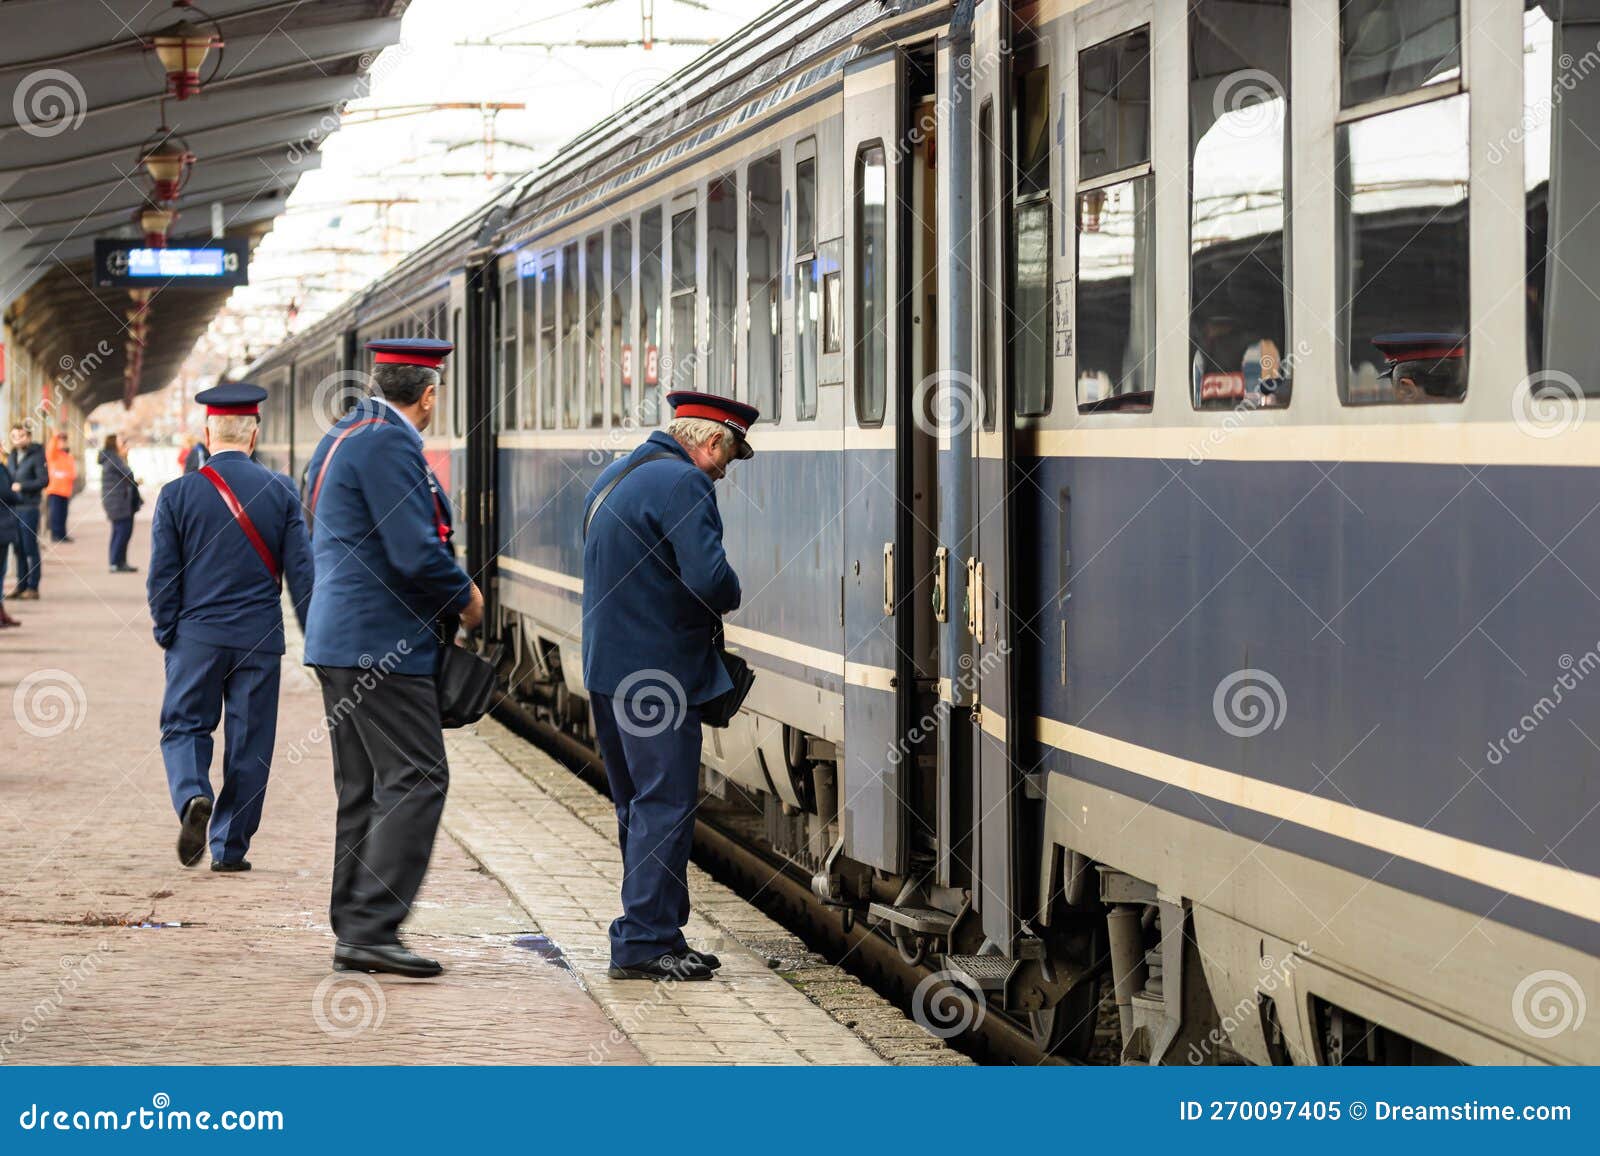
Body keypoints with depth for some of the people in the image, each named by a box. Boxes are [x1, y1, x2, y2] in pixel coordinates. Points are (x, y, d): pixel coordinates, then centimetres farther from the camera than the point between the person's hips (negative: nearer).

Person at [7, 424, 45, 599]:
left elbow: (44, 480, -12)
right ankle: (21, 585, 15)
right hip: (13, 507, 6)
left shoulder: (36, 456, -7)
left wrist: (22, 486, -17)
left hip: (29, 507, -6)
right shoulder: (12, 457, 13)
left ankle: (32, 587, 3)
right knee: (19, 549, 9)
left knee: (30, 548, -1)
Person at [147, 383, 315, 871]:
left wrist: (166, 631, 9)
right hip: (260, 640, 1)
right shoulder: (281, 491, -2)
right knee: (249, 742, 8)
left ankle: (192, 796, -17)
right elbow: (301, 570, -1)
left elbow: (162, 575, -3)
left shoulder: (177, 494, -4)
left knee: (185, 725, 11)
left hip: (197, 636, -1)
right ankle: (229, 847, 11)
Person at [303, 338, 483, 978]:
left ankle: (354, 931, 14)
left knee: (365, 790, 12)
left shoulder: (340, 438, 17)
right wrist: (466, 597, -3)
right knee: (416, 781, -9)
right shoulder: (388, 443, -15)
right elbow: (416, 554, -21)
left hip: (339, 635, 10)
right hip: (380, 644, -10)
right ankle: (370, 931, -13)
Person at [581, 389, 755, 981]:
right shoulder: (683, 483, -14)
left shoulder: (612, 477, 17)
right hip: (659, 673, -10)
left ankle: (658, 935, 20)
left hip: (607, 667, 10)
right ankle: (643, 944, -7)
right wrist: (729, 599, -2)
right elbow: (709, 576, -25)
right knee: (665, 807, -7)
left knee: (640, 808, 14)